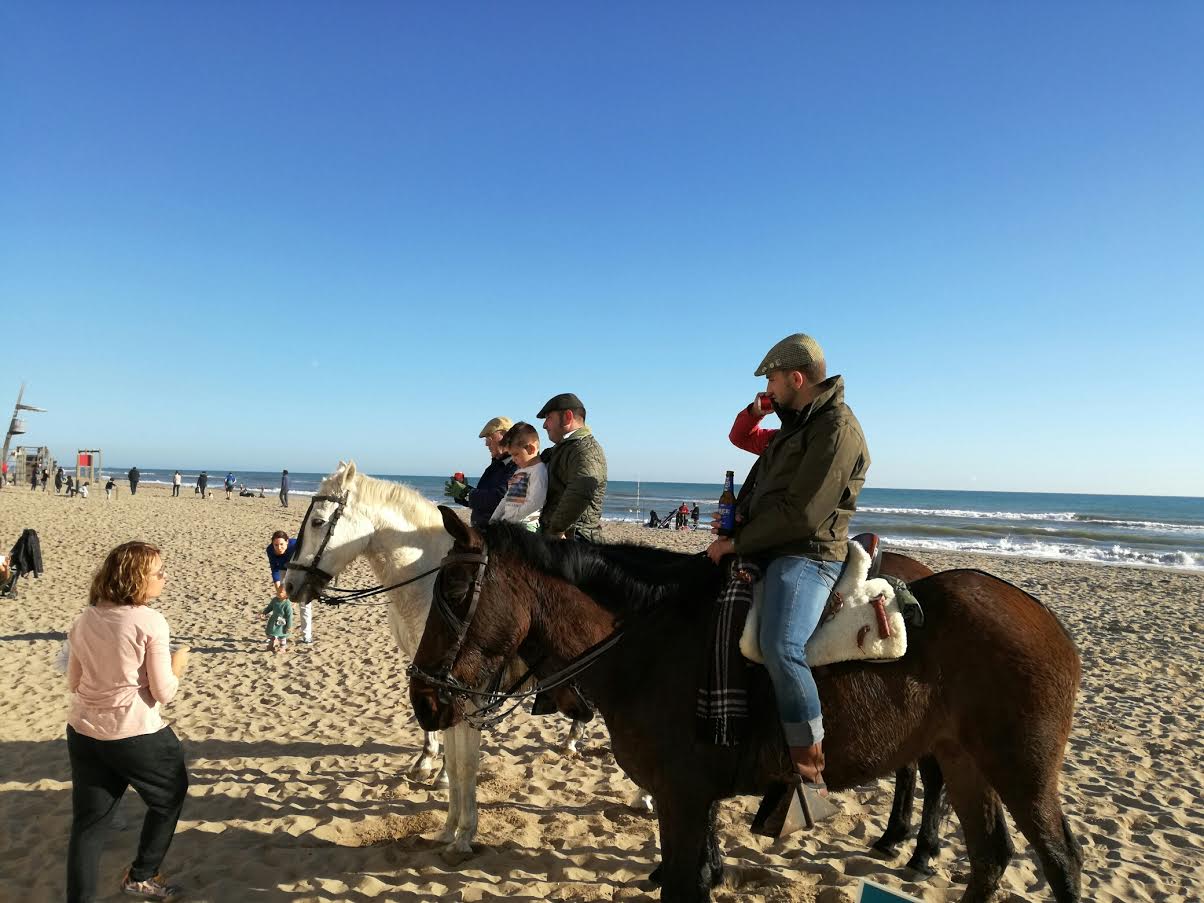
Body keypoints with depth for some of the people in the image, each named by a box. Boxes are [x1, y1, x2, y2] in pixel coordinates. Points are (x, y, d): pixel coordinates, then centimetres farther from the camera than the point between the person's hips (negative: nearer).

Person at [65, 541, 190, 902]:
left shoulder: (84, 620, 2)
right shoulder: (151, 622, -18)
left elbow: (73, 682, 12)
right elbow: (163, 692, -15)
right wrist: (177, 665, 2)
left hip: (83, 732, 6)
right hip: (136, 735, -6)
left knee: (89, 822, 15)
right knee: (168, 799, 20)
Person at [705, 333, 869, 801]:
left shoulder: (837, 429, -14)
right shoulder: (795, 424, 18)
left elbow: (802, 514, -20)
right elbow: (760, 484, 25)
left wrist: (737, 543, -14)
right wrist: (738, 517, 3)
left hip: (808, 555, -11)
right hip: (770, 548, 11)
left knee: (780, 646, -33)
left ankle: (809, 771, -21)